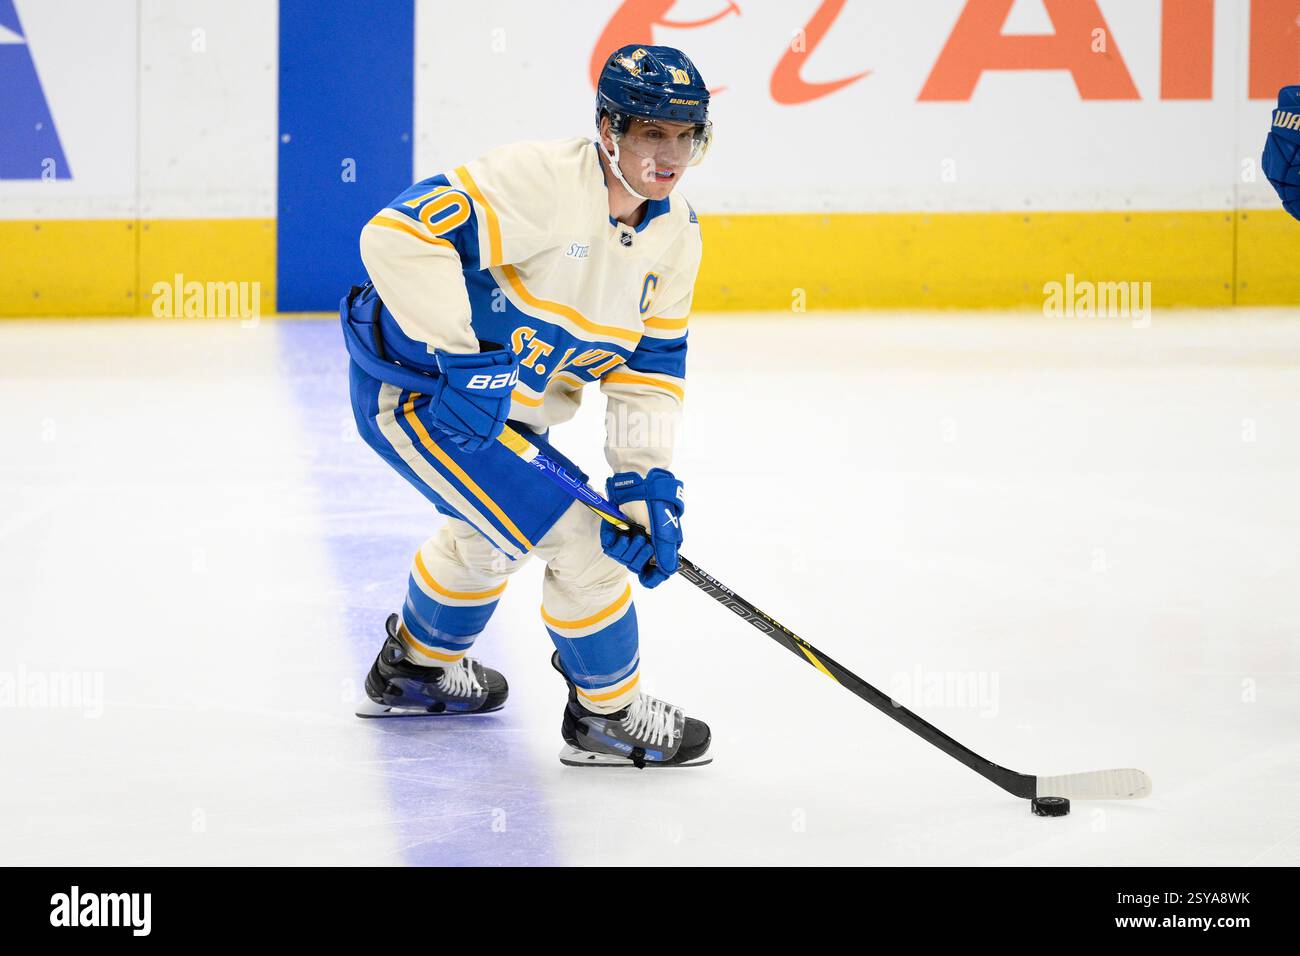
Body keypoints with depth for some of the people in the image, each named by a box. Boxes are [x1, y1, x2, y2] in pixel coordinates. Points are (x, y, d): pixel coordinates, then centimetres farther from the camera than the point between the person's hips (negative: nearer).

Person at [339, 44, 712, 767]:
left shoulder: (676, 234, -2)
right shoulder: (542, 180, -29)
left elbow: (650, 367, 2)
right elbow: (400, 234, -35)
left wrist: (648, 481, -11)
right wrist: (465, 358, -35)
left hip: (505, 408, 10)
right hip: (414, 388, -10)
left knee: (493, 533, 33)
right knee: (574, 536, -12)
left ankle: (415, 667, 59)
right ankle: (607, 713, 7)